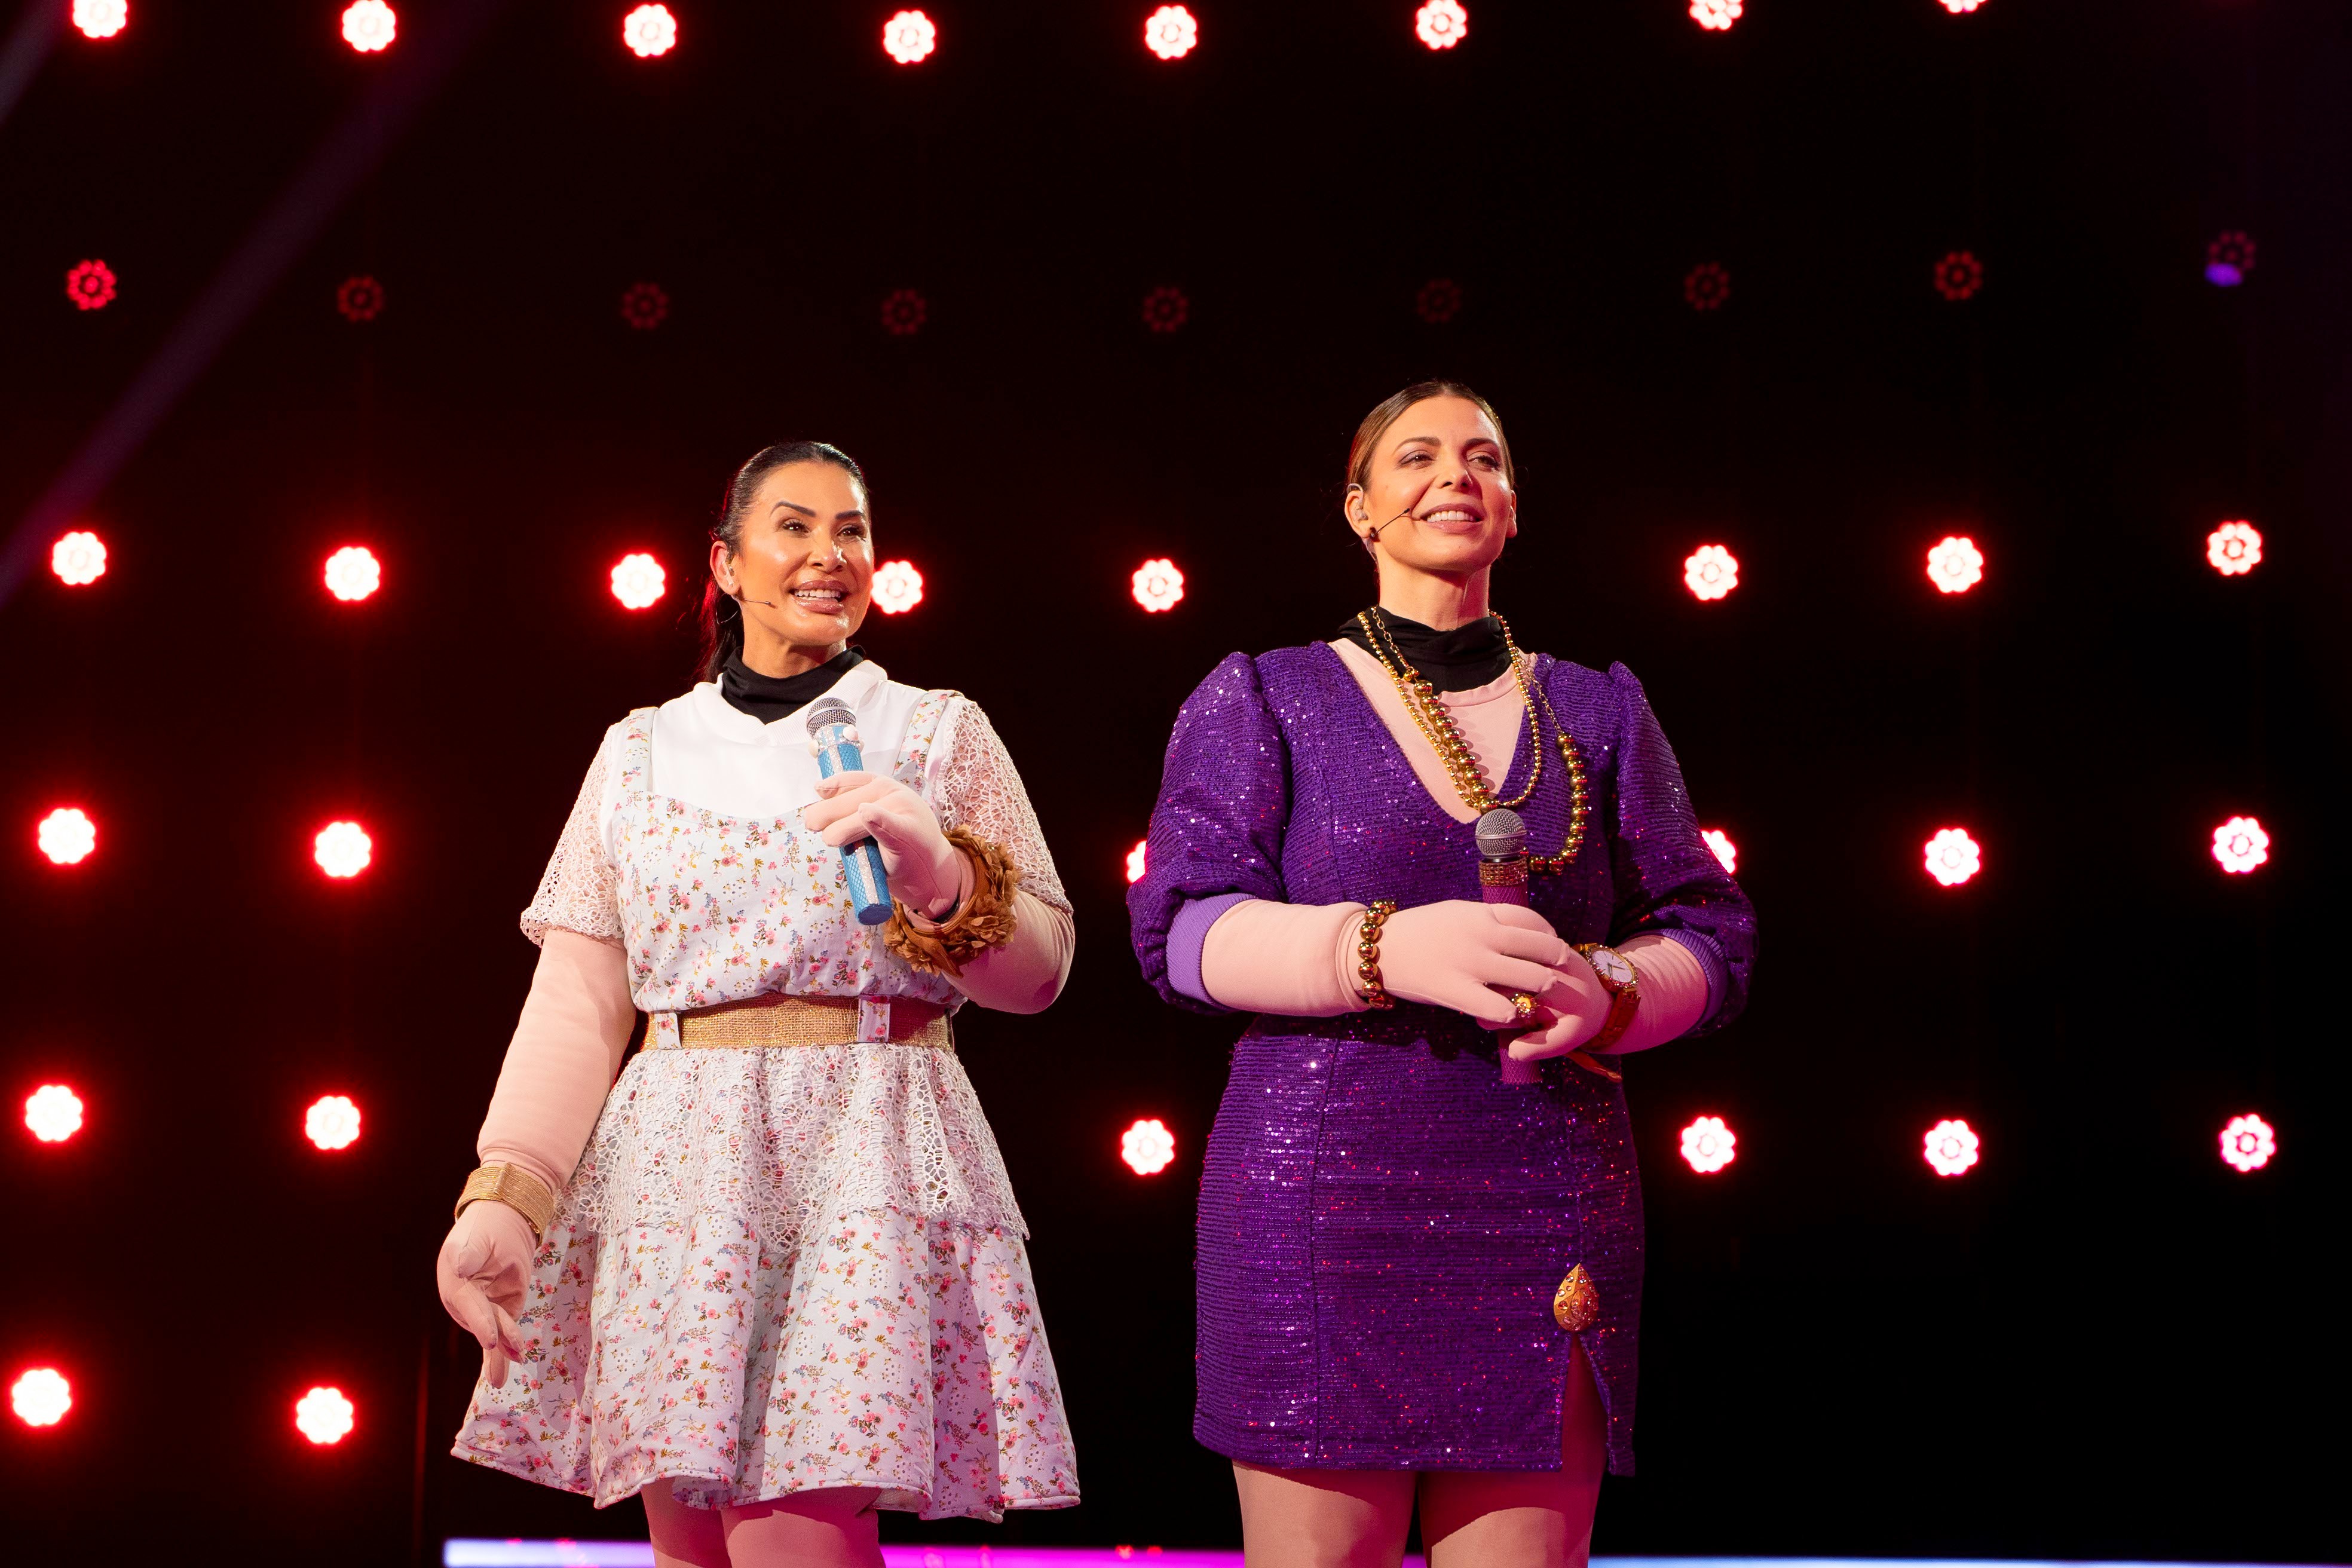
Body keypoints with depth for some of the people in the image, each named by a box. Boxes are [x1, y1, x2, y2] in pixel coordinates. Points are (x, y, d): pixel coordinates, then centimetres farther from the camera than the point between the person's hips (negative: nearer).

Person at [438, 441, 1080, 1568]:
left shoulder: (942, 735, 12)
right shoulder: (640, 751, 15)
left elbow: (1037, 970, 5)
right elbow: (577, 1003, 8)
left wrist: (941, 876, -15)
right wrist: (502, 1197, -5)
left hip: (868, 1165, -2)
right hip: (677, 1171, 2)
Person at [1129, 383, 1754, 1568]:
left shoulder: (1599, 713, 17)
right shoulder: (1263, 701, 10)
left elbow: (1711, 940, 13)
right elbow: (1183, 928, -1)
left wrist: (1607, 993, -11)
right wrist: (1389, 949, -19)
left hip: (1549, 1199, 2)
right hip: (1325, 1193, -2)